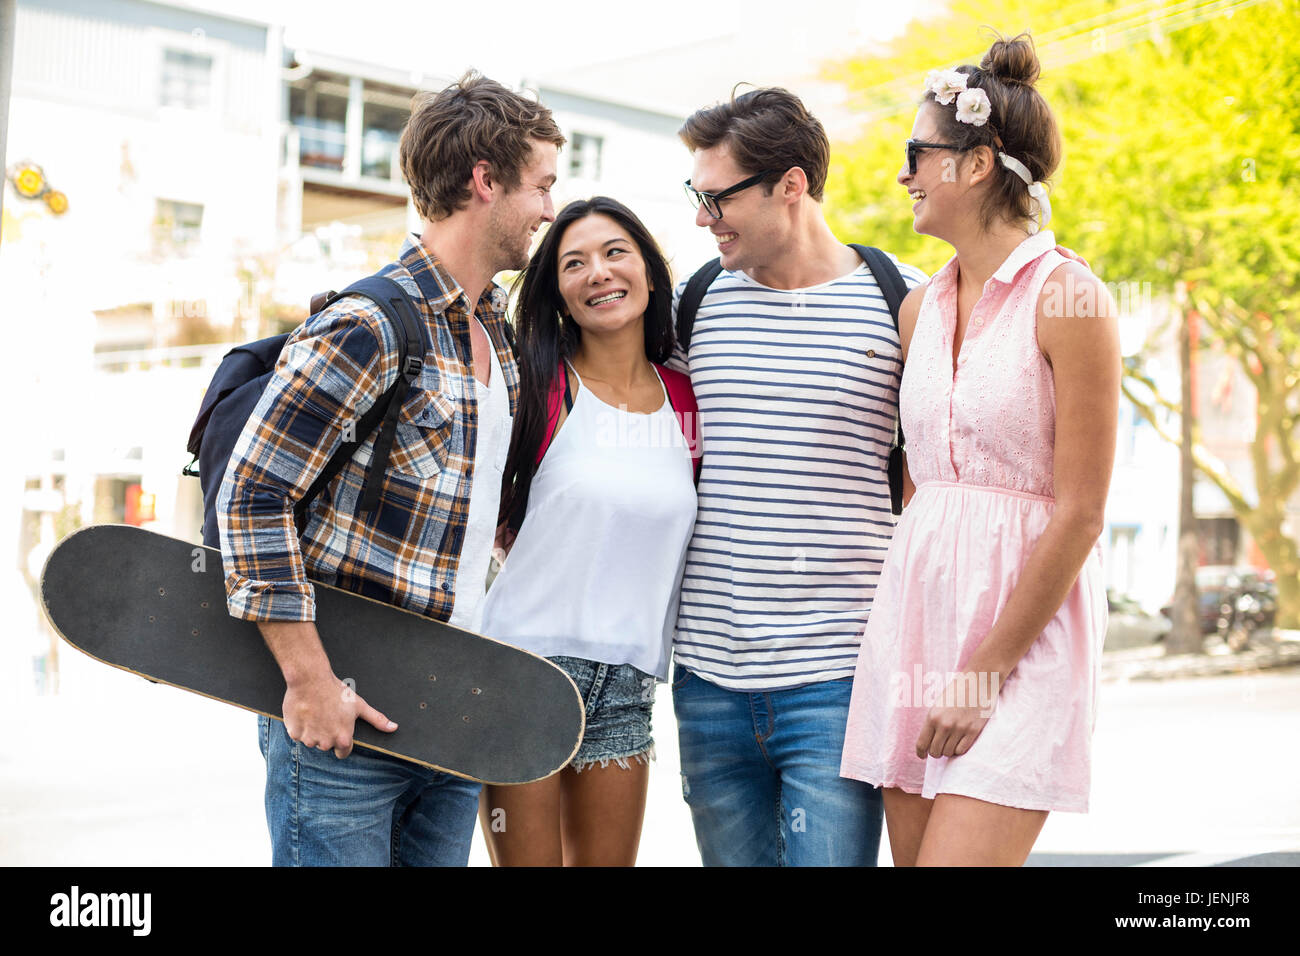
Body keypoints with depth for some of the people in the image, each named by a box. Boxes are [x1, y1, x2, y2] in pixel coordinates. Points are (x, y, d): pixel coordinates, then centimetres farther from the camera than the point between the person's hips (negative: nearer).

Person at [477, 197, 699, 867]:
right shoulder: (537, 385, -4)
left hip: (627, 680, 4)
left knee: (607, 861, 10)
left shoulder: (686, 400, 7)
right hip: (524, 660, -4)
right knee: (527, 860, 2)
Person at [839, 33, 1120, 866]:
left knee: (958, 855, -13)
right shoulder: (921, 307, 11)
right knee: (915, 853, 7)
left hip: (1024, 624, -6)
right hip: (915, 608, 7)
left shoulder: (1068, 299, -10)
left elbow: (1079, 515, -12)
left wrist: (987, 671, -12)